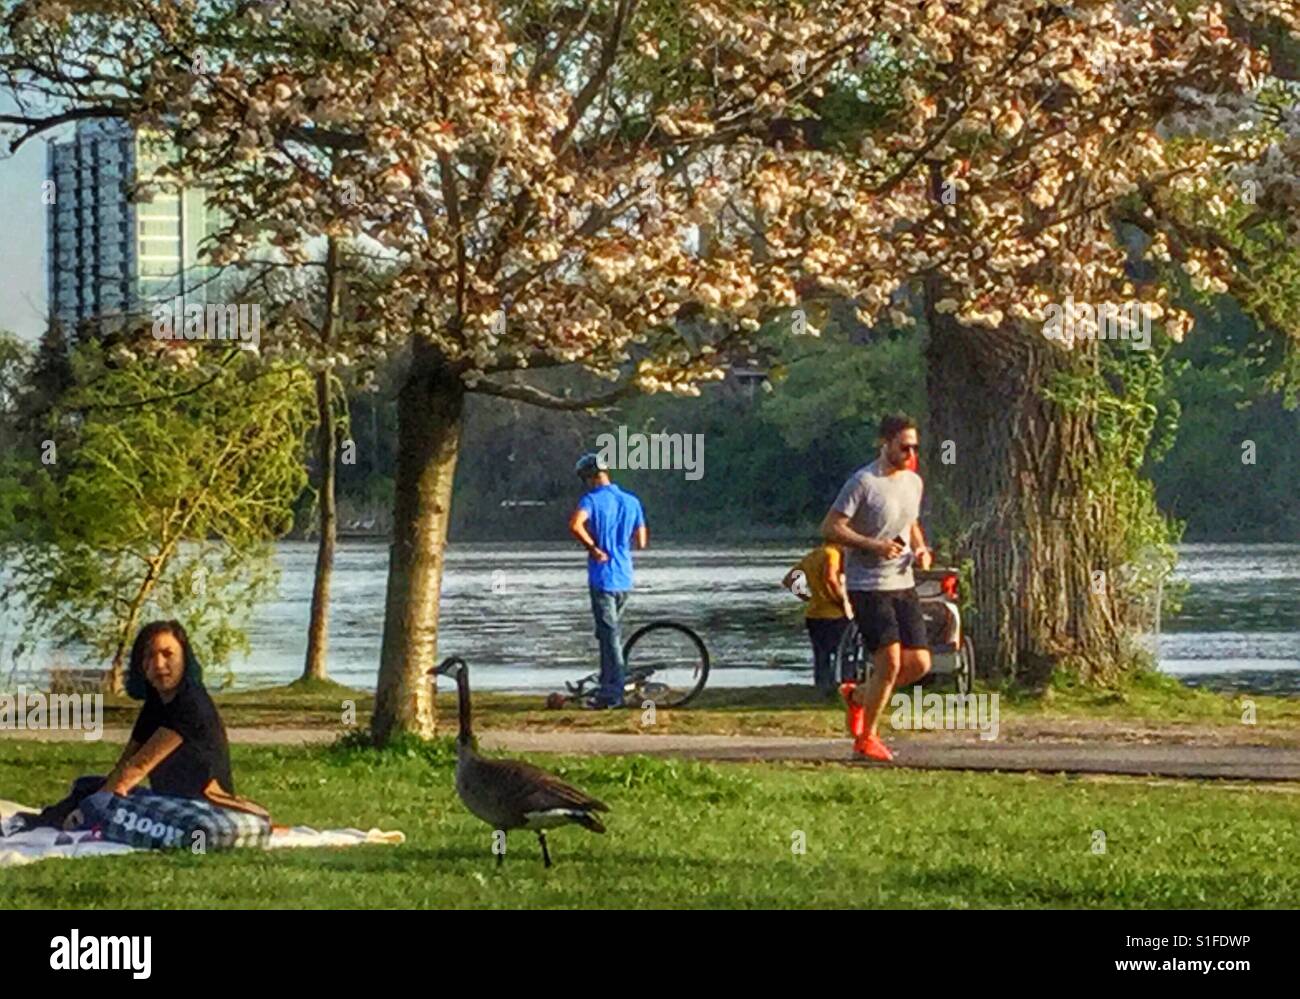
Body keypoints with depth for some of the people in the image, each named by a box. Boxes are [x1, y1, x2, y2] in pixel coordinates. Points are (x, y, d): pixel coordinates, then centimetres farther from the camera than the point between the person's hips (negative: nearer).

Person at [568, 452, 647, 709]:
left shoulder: (592, 499, -10)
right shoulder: (632, 502, 8)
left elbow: (575, 525, -29)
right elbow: (641, 541, 12)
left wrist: (594, 549, -17)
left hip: (602, 577, -6)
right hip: (625, 579, 6)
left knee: (609, 634, -4)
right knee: (610, 632, 19)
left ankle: (612, 694, -4)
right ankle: (608, 685, 23)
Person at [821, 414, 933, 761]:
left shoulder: (913, 482, 12)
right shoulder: (863, 482, -12)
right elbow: (830, 528, -13)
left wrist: (920, 550, 7)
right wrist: (872, 545, -23)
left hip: (903, 585, 7)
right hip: (868, 586, -7)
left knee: (919, 663, 1)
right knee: (889, 661, -14)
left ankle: (858, 695, 26)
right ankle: (866, 738, 3)